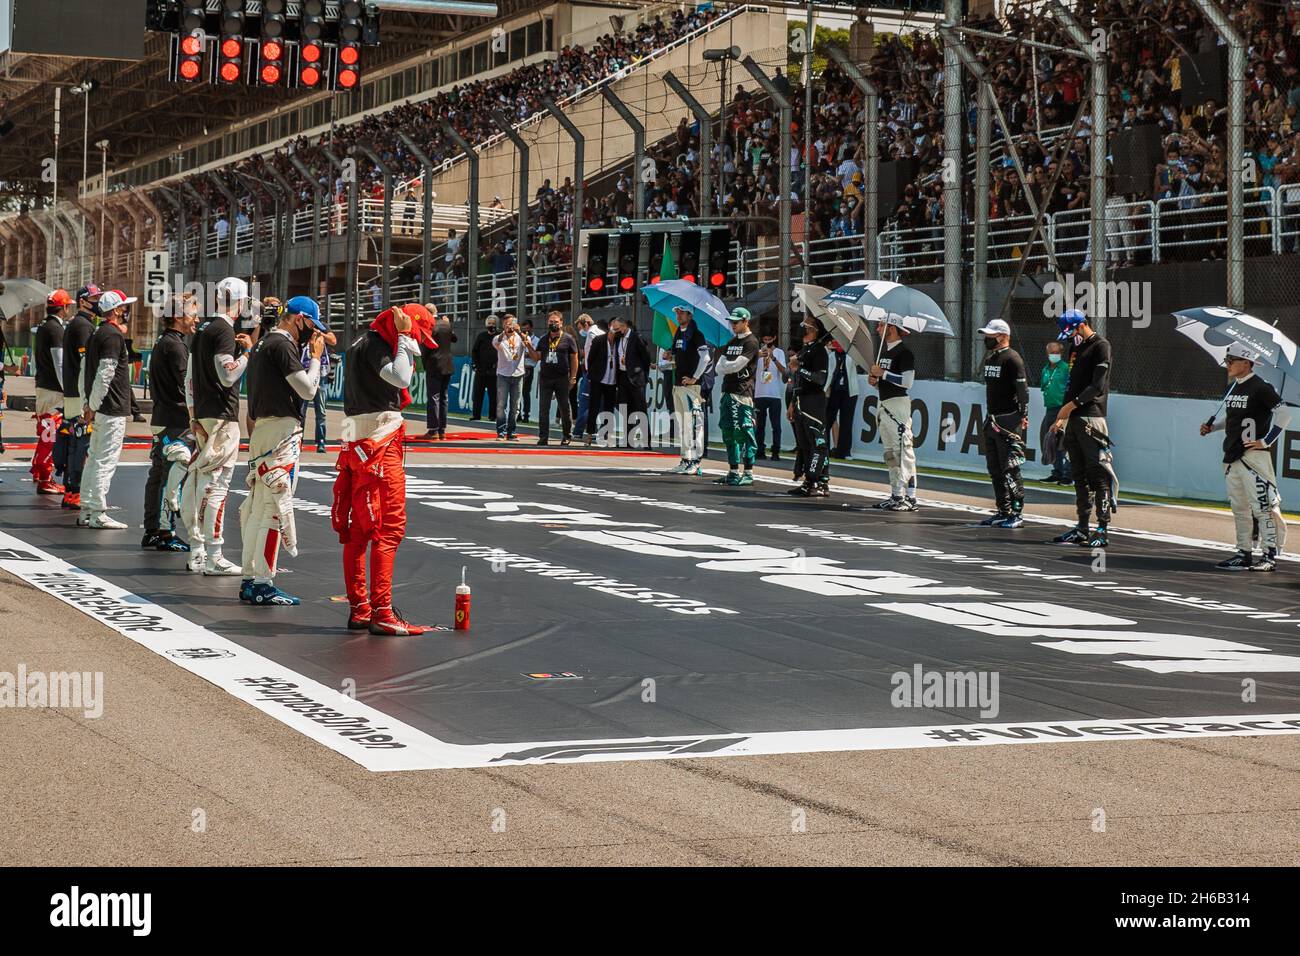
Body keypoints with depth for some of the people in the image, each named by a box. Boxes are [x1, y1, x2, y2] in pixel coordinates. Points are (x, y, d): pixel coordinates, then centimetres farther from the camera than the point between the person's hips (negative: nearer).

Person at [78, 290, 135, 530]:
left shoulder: (98, 334, 17)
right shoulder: (114, 336, -13)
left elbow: (87, 372, 20)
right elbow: (105, 374, -20)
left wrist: (89, 404, 19)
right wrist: (93, 406, -16)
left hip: (99, 409, 10)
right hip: (112, 410, -10)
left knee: (94, 459, 13)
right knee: (106, 461, -7)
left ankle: (87, 510, 17)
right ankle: (98, 513, -6)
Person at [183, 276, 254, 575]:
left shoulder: (203, 329, 16)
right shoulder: (224, 330, -12)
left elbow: (190, 377, 19)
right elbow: (228, 375, -20)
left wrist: (193, 415, 20)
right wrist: (247, 351, -7)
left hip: (203, 413, 9)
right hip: (222, 415, -9)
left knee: (201, 481, 13)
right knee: (217, 483, -8)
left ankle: (197, 551, 17)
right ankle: (213, 557, -9)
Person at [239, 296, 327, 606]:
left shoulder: (262, 344, 19)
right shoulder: (282, 345, -11)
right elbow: (308, 390, -14)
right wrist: (316, 357, -1)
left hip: (261, 429, 10)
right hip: (281, 431, -10)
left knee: (258, 508, 13)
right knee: (275, 508, -8)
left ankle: (249, 580, 18)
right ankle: (263, 585, -8)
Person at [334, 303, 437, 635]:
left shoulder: (362, 343, 19)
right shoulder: (375, 345, -11)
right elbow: (400, 378, -26)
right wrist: (403, 337, -17)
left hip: (356, 443, 10)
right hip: (379, 443, -10)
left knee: (358, 529, 12)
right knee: (389, 526, -8)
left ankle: (359, 609, 17)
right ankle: (381, 613, -11)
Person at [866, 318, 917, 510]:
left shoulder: (905, 353, -11)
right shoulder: (883, 351, 18)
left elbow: (907, 381, -20)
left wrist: (883, 373, -17)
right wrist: (873, 380, 6)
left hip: (898, 403, -10)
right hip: (883, 404, 10)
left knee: (903, 451, -12)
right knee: (890, 453, 11)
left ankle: (910, 498, -15)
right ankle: (896, 495, 15)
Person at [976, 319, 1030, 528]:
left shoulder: (1012, 359, -12)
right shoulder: (989, 359, 16)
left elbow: (1023, 389, -15)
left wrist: (1023, 416, -19)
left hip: (1009, 420, -10)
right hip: (992, 420, 10)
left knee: (1010, 469, -9)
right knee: (995, 469, 12)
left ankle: (1016, 514, -6)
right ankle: (1003, 511, 20)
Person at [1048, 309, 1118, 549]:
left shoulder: (1100, 347, -6)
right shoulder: (1075, 348, 20)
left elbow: (1098, 386, -14)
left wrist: (1072, 405, -18)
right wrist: (1061, 418, 18)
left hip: (1091, 418, -9)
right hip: (1073, 419, 9)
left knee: (1098, 474, -10)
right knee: (1079, 475, 9)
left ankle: (1102, 529, -11)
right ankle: (1082, 528, 13)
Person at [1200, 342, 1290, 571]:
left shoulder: (1260, 388, -12)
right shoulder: (1233, 389, 15)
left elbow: (1284, 414, -18)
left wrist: (1265, 441, -18)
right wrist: (1212, 427, 12)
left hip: (1253, 455, -9)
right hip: (1232, 456, 9)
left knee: (1261, 506, -8)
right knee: (1239, 507, 12)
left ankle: (1270, 555, -6)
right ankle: (1244, 554, 19)